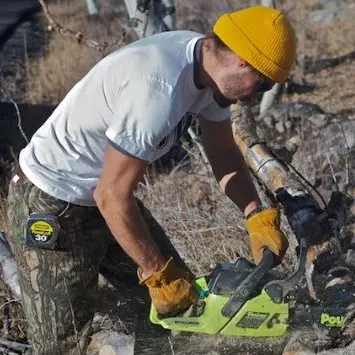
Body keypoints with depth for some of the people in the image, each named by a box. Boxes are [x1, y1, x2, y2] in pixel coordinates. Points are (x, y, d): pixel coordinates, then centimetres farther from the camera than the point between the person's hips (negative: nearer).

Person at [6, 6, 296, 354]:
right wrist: (159, 275, -18)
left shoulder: (208, 61, -5)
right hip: (51, 205, -9)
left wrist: (259, 218, -5)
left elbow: (224, 153, 8)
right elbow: (112, 198, -29)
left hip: (104, 193, 9)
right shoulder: (160, 90, -35)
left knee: (187, 293, 13)